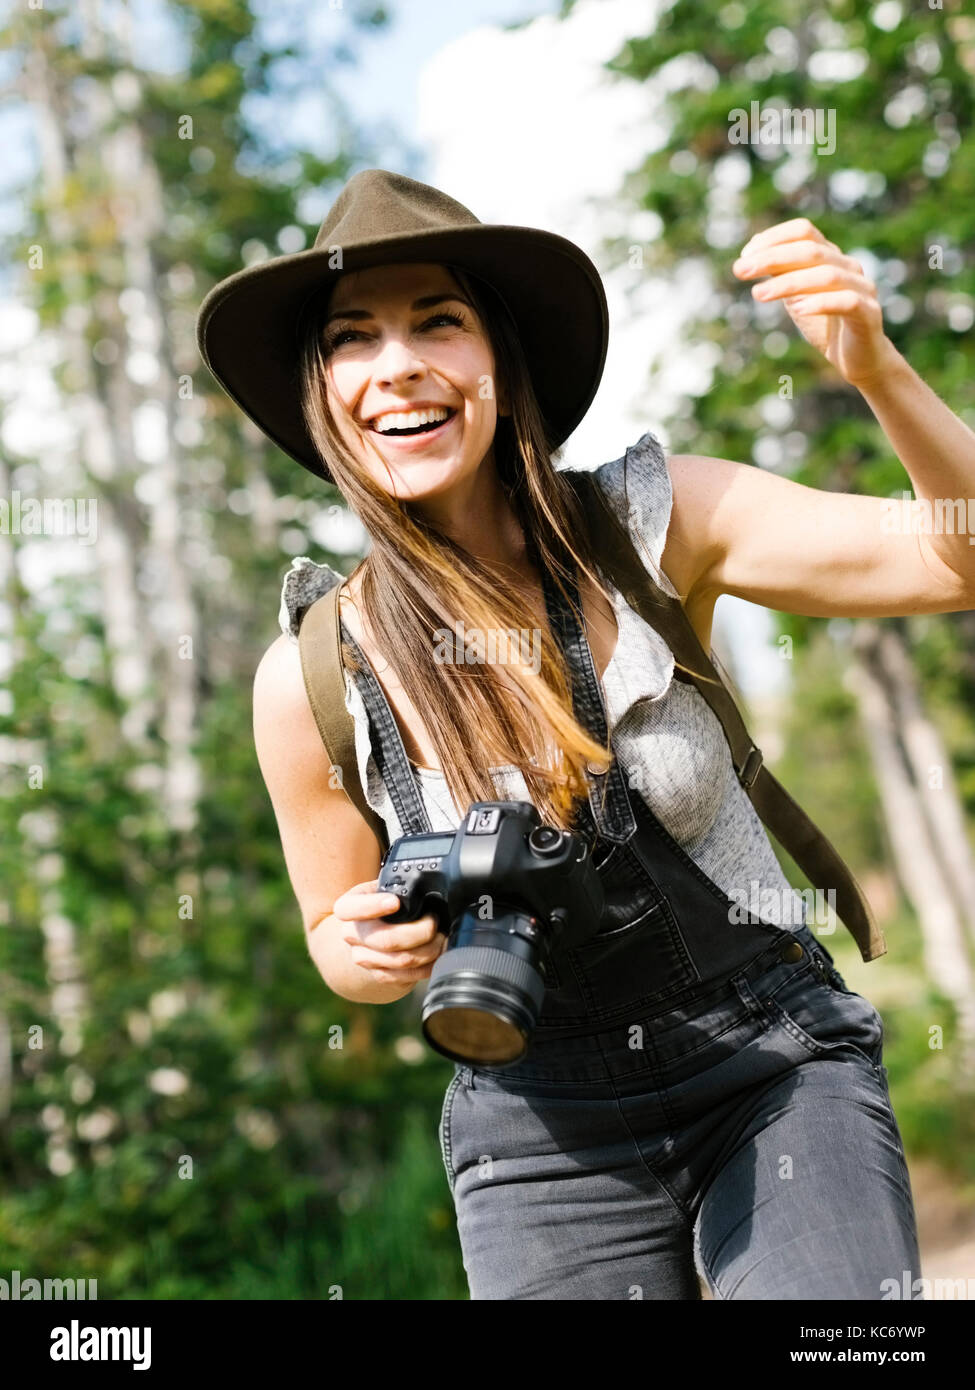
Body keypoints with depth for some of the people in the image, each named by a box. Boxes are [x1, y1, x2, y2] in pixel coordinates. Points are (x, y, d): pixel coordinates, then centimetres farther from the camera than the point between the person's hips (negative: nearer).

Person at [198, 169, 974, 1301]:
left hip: (778, 1061, 0)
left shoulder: (655, 527, -12)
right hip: (545, 1131, 1)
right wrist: (378, 951, -18)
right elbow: (340, 942, 6)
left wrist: (878, 372, -30)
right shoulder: (310, 680, -11)